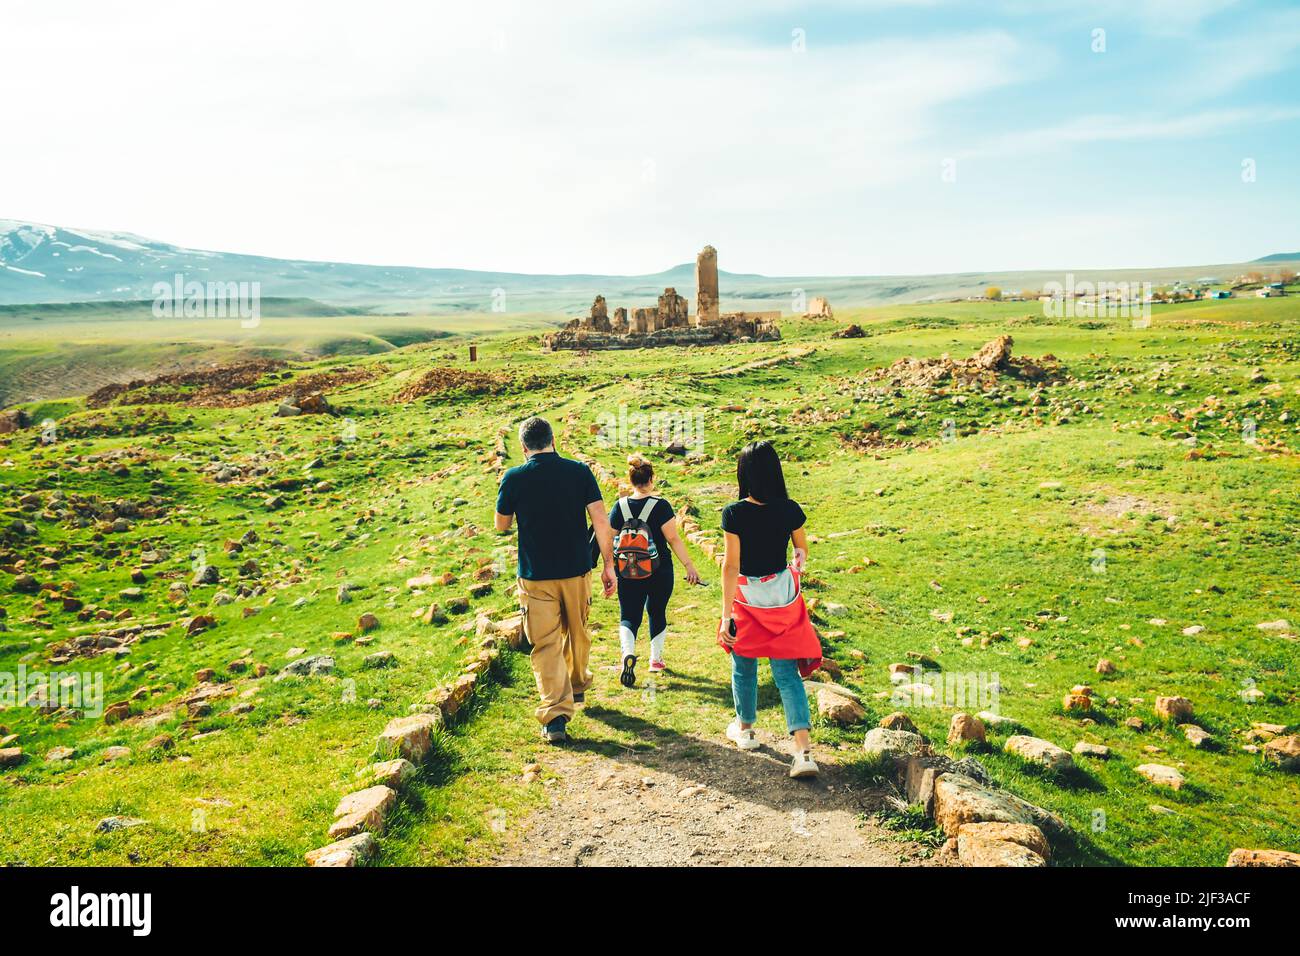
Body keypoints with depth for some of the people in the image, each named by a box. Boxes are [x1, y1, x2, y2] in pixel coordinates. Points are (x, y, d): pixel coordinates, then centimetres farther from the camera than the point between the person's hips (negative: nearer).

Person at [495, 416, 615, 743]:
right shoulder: (579, 471, -4)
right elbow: (601, 520, -9)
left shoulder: (514, 478, -7)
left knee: (546, 645, 3)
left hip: (536, 576, -2)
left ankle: (556, 716, -6)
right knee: (577, 633, 23)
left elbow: (501, 525, 5)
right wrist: (608, 564, -3)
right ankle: (577, 685, 45)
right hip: (577, 571, 2)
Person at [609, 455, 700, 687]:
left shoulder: (619, 506, -3)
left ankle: (628, 653, -21)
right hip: (660, 572, -1)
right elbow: (674, 539, -15)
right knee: (657, 612, 20)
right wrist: (689, 565, -8)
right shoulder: (661, 506, -12)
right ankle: (656, 659, 31)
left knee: (629, 616, 6)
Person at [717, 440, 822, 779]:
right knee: (787, 673, 5)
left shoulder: (734, 514, -16)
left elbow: (731, 565, -17)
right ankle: (804, 751, -4)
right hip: (784, 595, 2)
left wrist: (726, 614, -14)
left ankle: (745, 729, 38)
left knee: (744, 667, 19)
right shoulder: (790, 510, -7)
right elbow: (803, 551, 9)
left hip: (746, 596, -2)